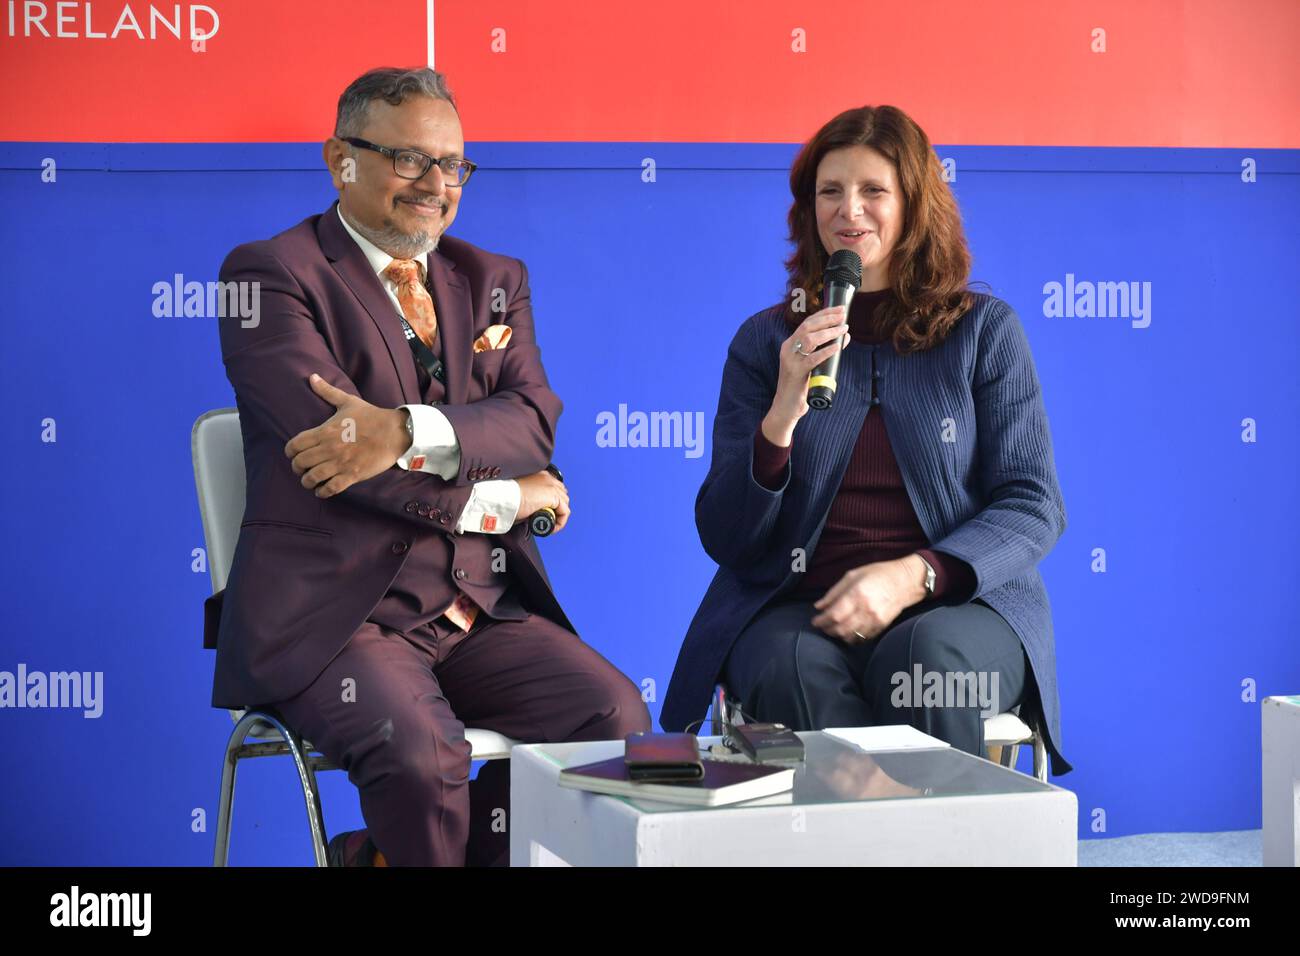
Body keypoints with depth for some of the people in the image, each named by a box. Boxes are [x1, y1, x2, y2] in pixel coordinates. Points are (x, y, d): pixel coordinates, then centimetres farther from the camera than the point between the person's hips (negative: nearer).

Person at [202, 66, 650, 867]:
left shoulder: (494, 281, 17)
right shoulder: (270, 276, 0)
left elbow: (534, 418, -1)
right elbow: (335, 443, -13)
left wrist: (407, 432, -21)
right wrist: (503, 499, -6)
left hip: (483, 607, 6)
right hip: (333, 614, -5)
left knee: (615, 712, -17)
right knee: (421, 749, -32)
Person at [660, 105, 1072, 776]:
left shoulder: (985, 330, 9)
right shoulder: (767, 341, 11)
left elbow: (1035, 507, 2)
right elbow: (725, 539, 5)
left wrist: (913, 577, -16)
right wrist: (784, 412, -13)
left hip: (956, 603, 0)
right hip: (794, 606, 1)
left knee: (932, 658, -34)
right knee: (792, 666, -34)